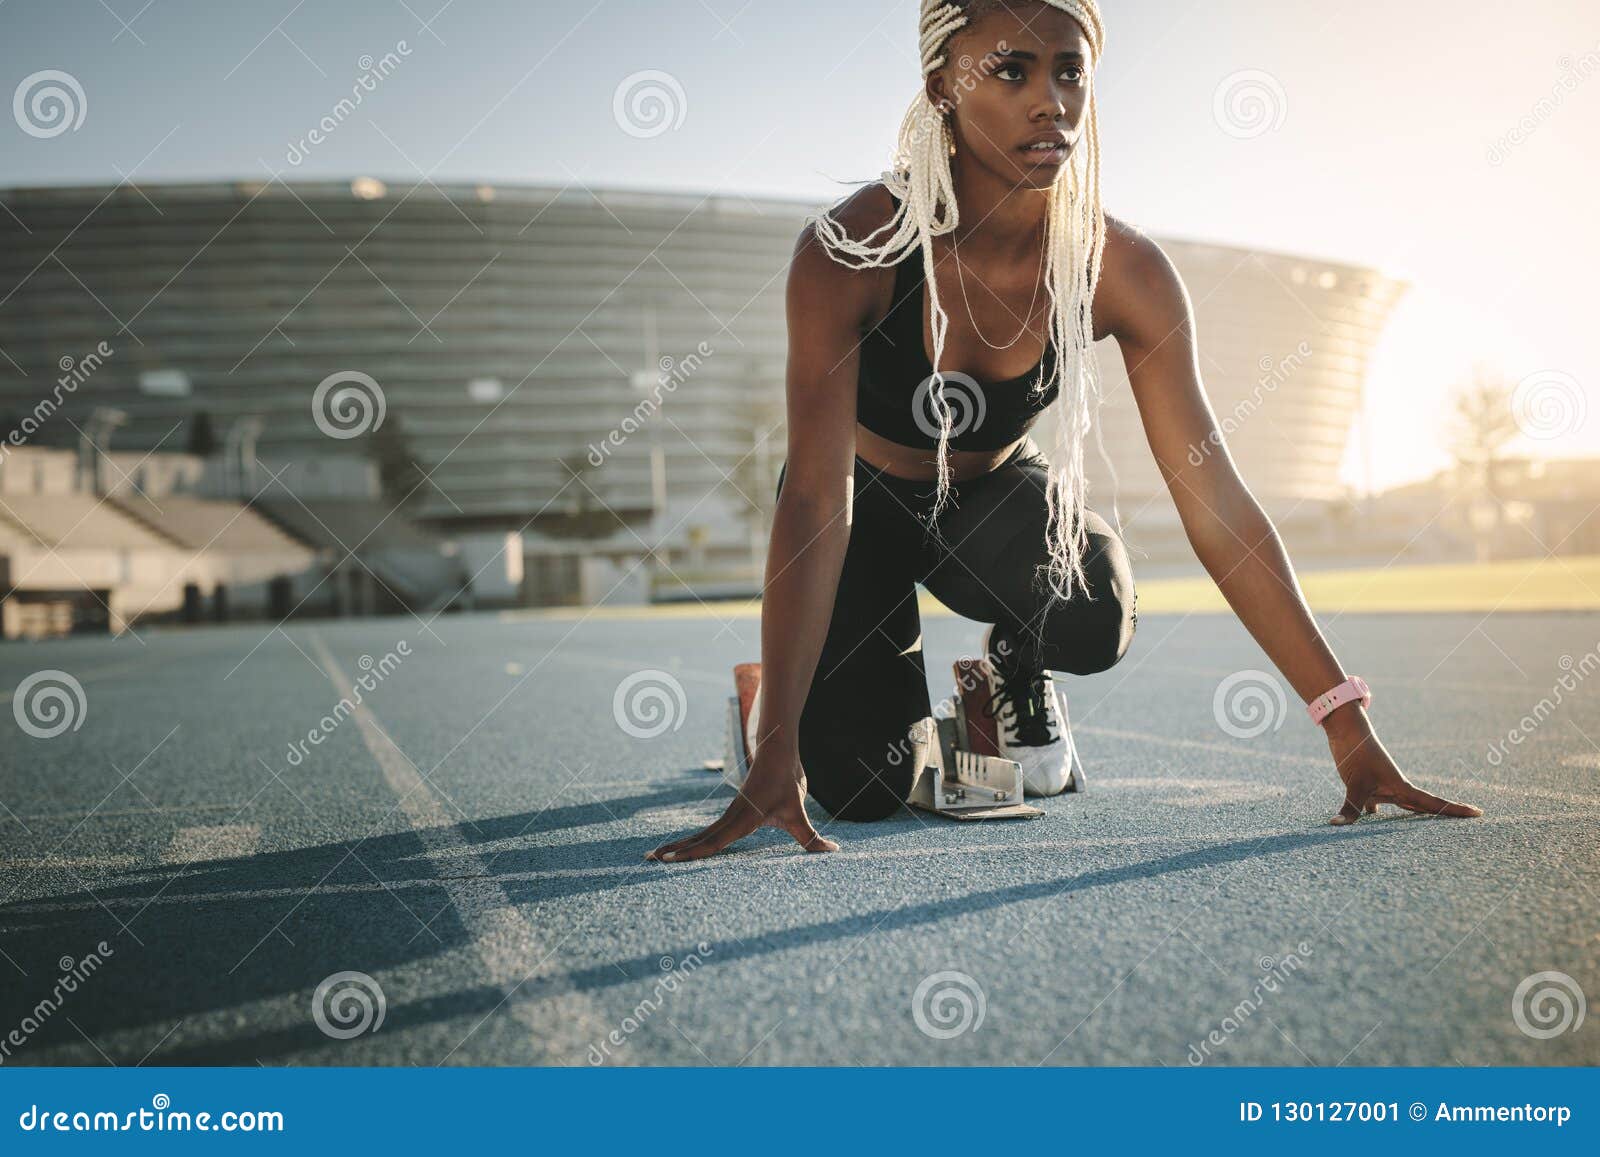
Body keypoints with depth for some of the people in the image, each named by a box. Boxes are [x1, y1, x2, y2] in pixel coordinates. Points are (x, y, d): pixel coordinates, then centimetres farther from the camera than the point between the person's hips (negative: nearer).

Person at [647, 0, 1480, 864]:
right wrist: (776, 758, -41)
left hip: (995, 493, 2)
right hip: (864, 502, -2)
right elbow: (815, 499, -36)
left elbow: (1214, 500, -23)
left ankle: (1015, 673, 7)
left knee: (1094, 620, -32)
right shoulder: (849, 251, -32)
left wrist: (1347, 721, -26)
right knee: (862, 786, -18)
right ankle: (878, 675, 20)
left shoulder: (1121, 270, -24)